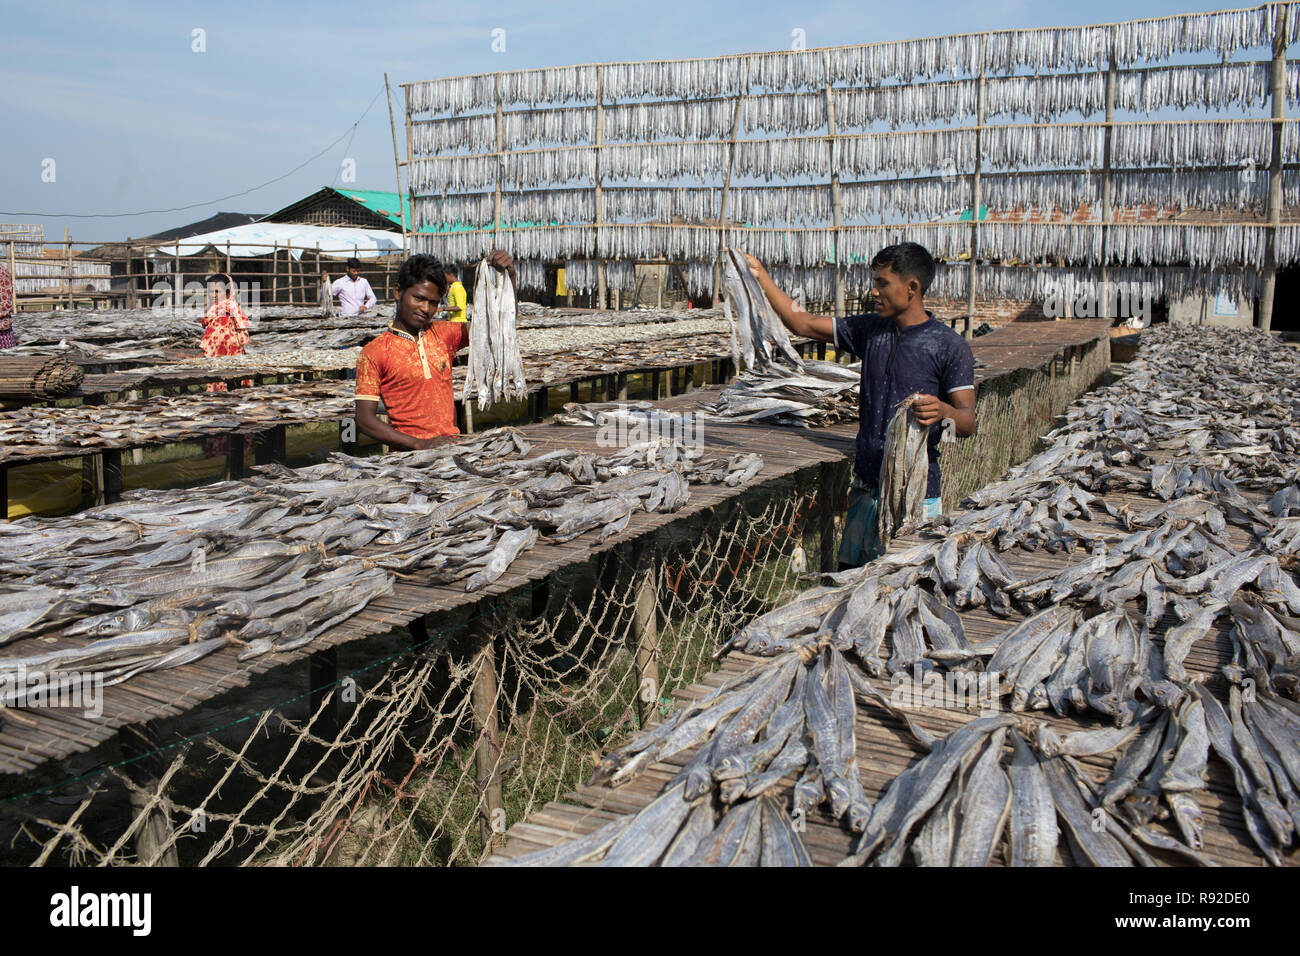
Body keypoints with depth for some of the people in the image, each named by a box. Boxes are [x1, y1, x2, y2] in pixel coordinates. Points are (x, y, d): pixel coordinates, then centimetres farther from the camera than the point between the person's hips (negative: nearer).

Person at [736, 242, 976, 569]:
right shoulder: (870, 330, 9)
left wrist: (942, 411, -33)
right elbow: (802, 324, 13)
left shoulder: (950, 347, -7)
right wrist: (760, 275, 8)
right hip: (867, 486, 5)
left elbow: (968, 423, -10)